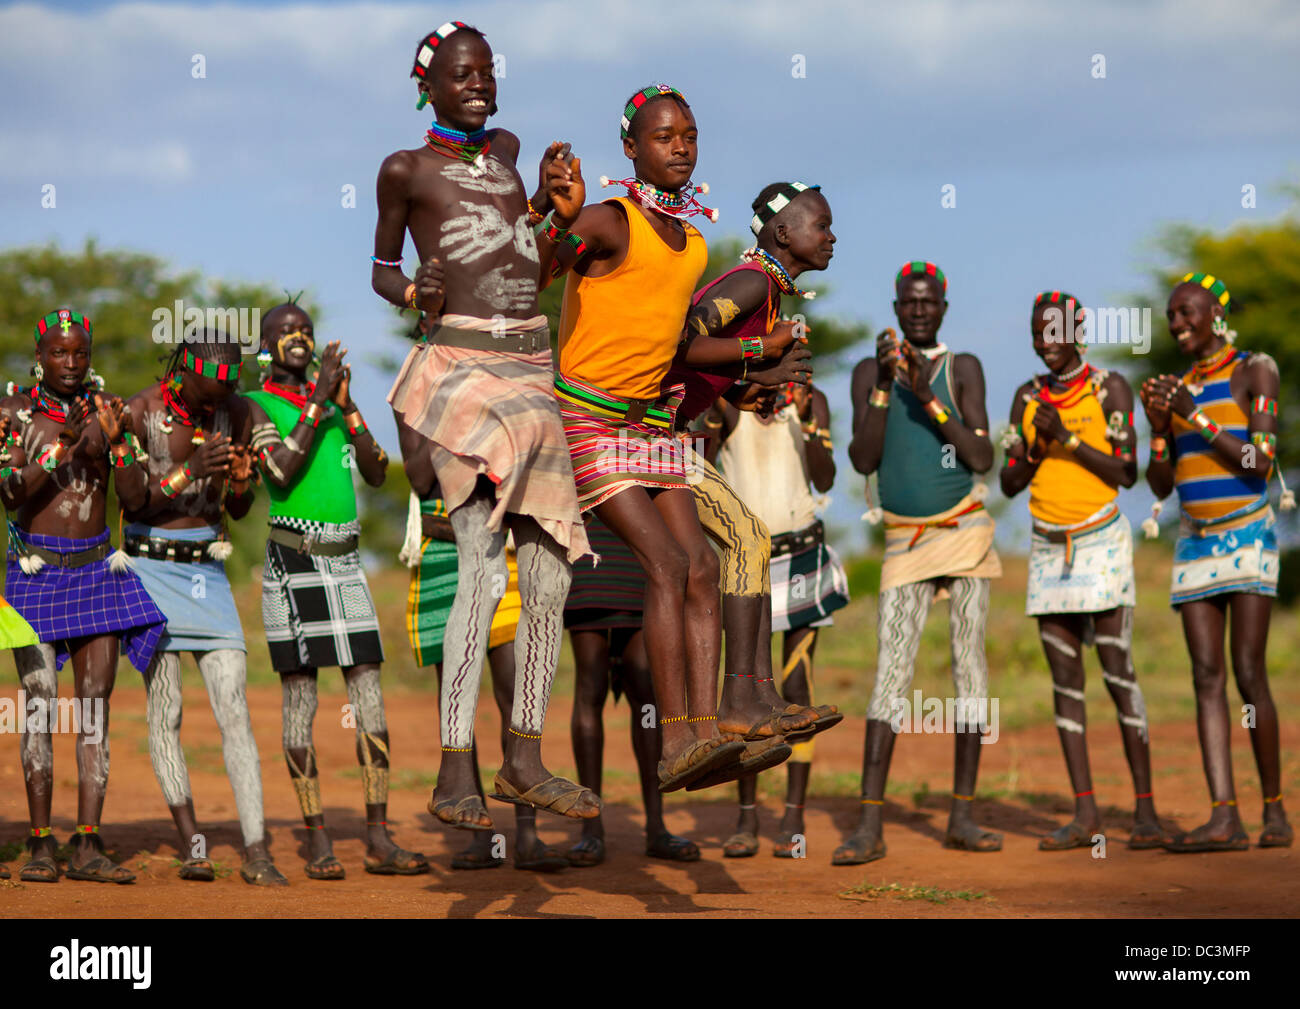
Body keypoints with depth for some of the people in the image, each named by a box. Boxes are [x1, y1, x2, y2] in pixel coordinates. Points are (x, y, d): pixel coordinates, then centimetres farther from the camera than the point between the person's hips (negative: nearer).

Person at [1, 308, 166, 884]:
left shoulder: (107, 410, 4)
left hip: (98, 571, 2)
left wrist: (115, 442, -19)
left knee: (95, 707, -2)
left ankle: (87, 846, -2)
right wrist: (63, 445, -23)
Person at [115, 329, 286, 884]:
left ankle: (256, 851, -12)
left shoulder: (236, 412, 2)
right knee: (164, 709, -5)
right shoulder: (139, 411, -9)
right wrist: (190, 470, -28)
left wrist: (240, 481, -14)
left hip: (207, 568, 3)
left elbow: (239, 511, 8)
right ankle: (190, 841, 2)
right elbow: (130, 498, -14)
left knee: (234, 708, -7)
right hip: (149, 565, -2)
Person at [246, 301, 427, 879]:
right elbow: (282, 472, -17)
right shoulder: (255, 406, 0)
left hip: (344, 560, 5)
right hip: (291, 561, -5)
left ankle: (379, 840, 0)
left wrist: (347, 406, -1)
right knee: (300, 698, -4)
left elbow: (377, 473, 8)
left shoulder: (331, 400, 16)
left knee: (369, 692, -1)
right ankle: (317, 842, 0)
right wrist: (318, 402, -15)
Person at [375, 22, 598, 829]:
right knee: (484, 566, -19)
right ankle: (455, 771, -19)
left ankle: (525, 761, 12)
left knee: (550, 574, 2)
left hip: (533, 367, 6)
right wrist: (413, 293, -9)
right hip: (460, 364, -6)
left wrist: (547, 204, 21)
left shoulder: (506, 150, 19)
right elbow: (382, 270, 11)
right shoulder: (406, 169, 4)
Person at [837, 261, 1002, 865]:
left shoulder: (963, 369, 1)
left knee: (969, 665, 0)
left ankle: (962, 818, 4)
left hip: (964, 531, 0)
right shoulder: (869, 373, 5)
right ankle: (870, 825, -15)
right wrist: (883, 385, -14)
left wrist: (928, 397, -17)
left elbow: (982, 459, -9)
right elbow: (862, 462, -5)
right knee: (891, 671, -10)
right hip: (904, 541, 0)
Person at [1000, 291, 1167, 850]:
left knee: (1118, 672, -9)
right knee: (1064, 677, 1)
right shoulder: (1027, 397, 10)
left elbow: (1126, 473, -9)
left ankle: (1145, 810, -8)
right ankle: (1085, 814, 2)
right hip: (1047, 548, 4)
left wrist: (1069, 437, -16)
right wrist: (1037, 444, -8)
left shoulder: (1109, 388, -2)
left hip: (1101, 541, -4)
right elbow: (1009, 483, 9)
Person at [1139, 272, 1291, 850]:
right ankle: (1224, 817, -13)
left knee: (1248, 673, -11)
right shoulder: (1176, 388, 13)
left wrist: (1197, 416, -17)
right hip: (1195, 540, 5)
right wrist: (1158, 427, -5)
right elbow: (1160, 486, 12)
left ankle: (1275, 810, 0)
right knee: (1207, 675, -6)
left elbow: (1261, 462, -14)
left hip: (1247, 536, -5)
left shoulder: (1255, 373, -3)